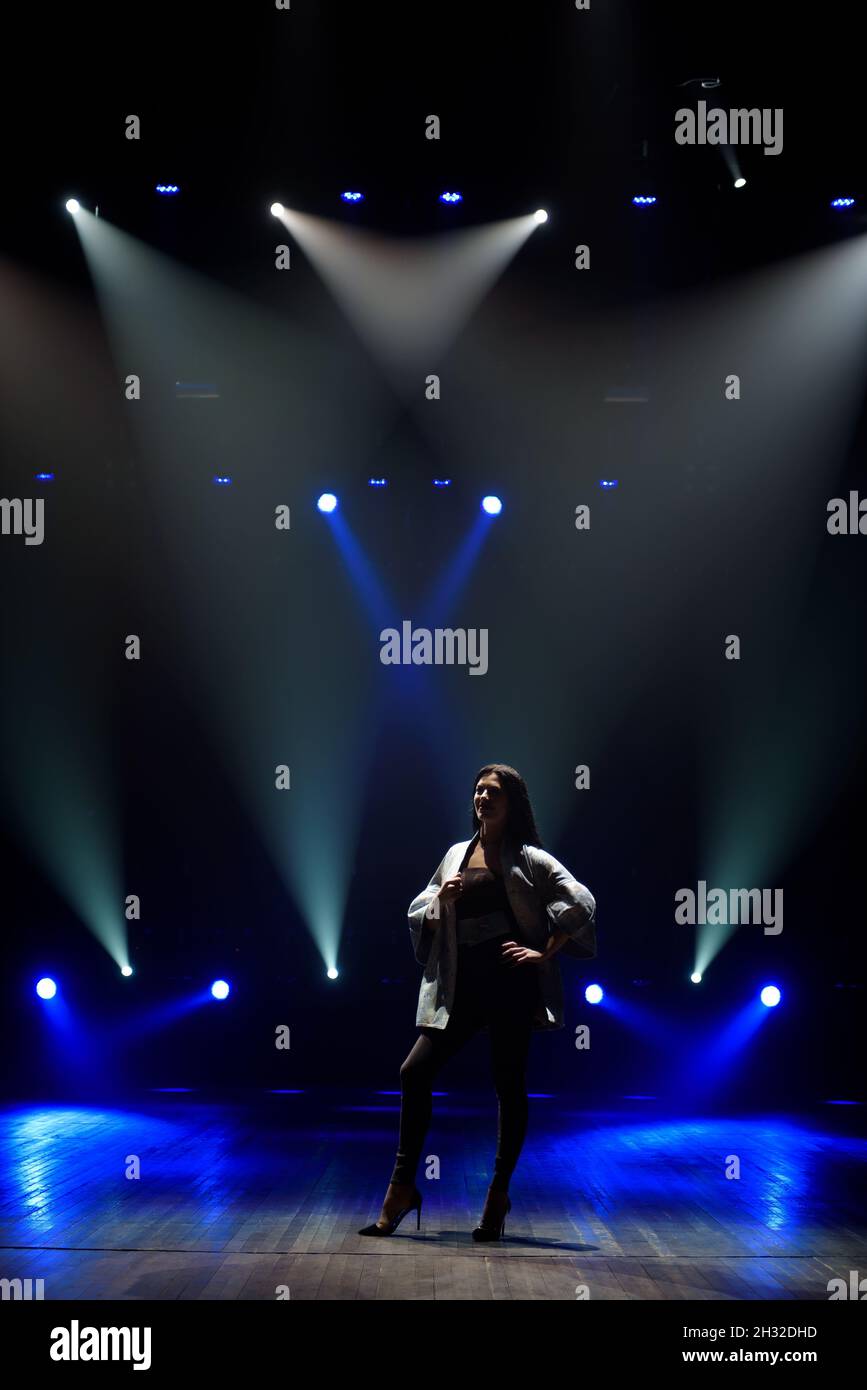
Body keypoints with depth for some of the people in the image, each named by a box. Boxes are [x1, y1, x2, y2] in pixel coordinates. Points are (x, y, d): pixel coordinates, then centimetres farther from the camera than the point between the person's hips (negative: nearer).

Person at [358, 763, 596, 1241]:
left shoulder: (528, 858, 3)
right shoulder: (457, 855, 16)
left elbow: (579, 903, -5)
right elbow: (420, 915, 20)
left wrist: (545, 953, -10)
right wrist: (440, 899, -1)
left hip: (511, 982, -4)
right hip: (461, 984, 5)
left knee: (509, 1085, 1)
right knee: (415, 1072, -4)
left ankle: (498, 1195, 12)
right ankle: (402, 1187, 4)